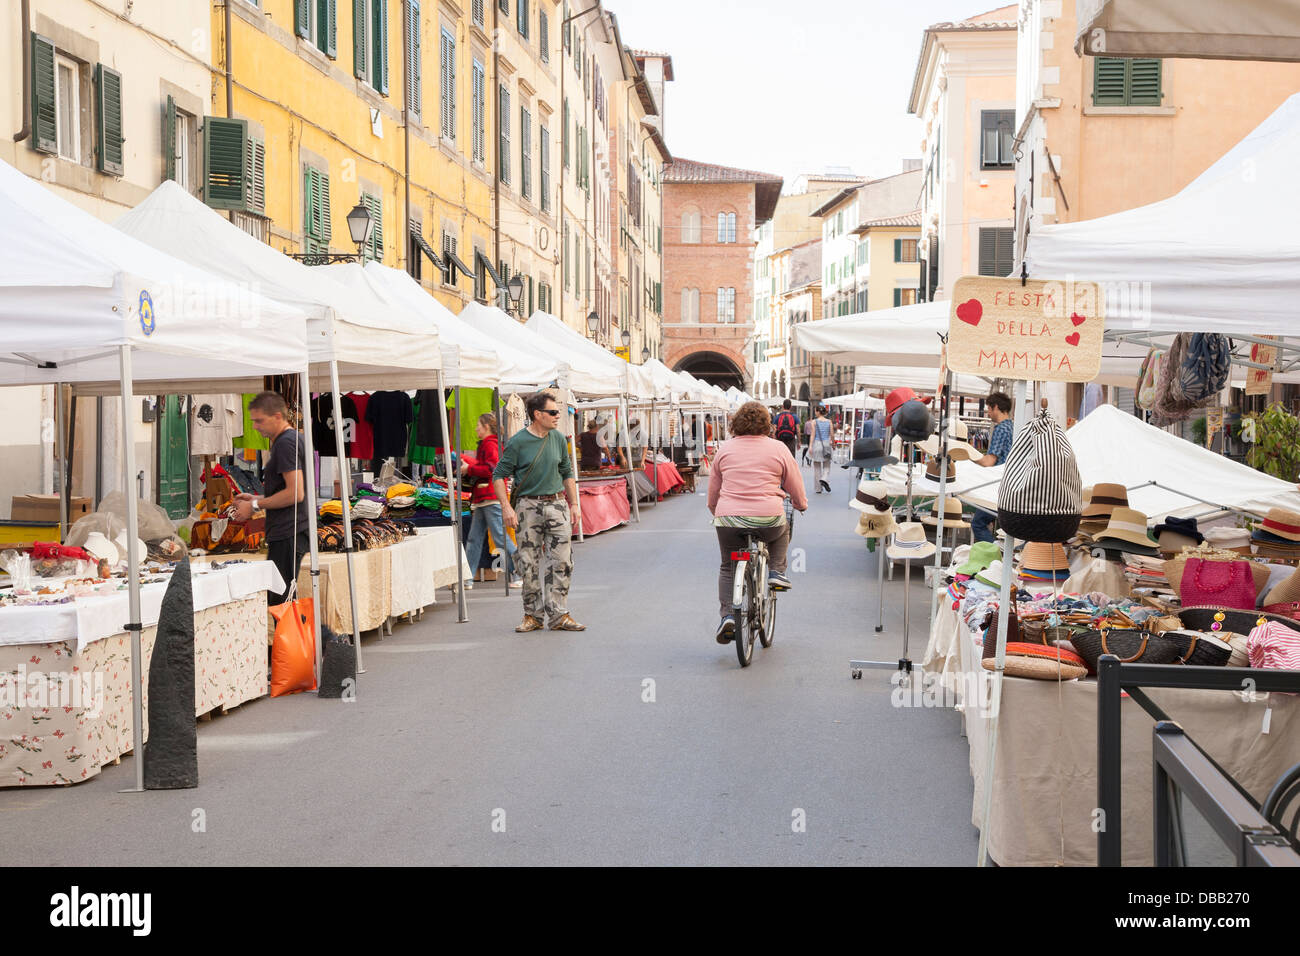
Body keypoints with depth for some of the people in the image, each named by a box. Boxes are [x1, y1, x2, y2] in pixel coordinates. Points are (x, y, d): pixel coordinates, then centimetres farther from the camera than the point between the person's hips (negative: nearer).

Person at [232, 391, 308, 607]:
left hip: (287, 535, -10)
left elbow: (295, 493, -20)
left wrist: (255, 506, -11)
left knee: (279, 601, -10)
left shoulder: (286, 442, -12)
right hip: (288, 534, 10)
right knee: (283, 602, 10)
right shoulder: (291, 438, 20)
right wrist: (255, 499, 18)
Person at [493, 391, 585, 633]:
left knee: (562, 561, -2)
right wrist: (506, 507, -12)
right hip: (529, 506, -4)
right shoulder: (518, 442, -6)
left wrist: (574, 505, 14)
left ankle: (558, 614, 5)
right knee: (529, 564, 0)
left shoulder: (558, 440, 8)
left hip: (557, 504, 4)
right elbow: (499, 475, -4)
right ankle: (533, 615, 13)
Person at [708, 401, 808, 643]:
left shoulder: (724, 449, 10)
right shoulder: (778, 448, 4)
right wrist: (802, 505, 32)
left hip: (728, 520, 1)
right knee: (782, 531, 34)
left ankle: (727, 615, 6)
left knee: (727, 567, 20)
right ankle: (777, 572, 19)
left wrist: (716, 513, 35)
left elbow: (713, 491, 18)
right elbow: (796, 487, 11)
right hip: (768, 520, -1)